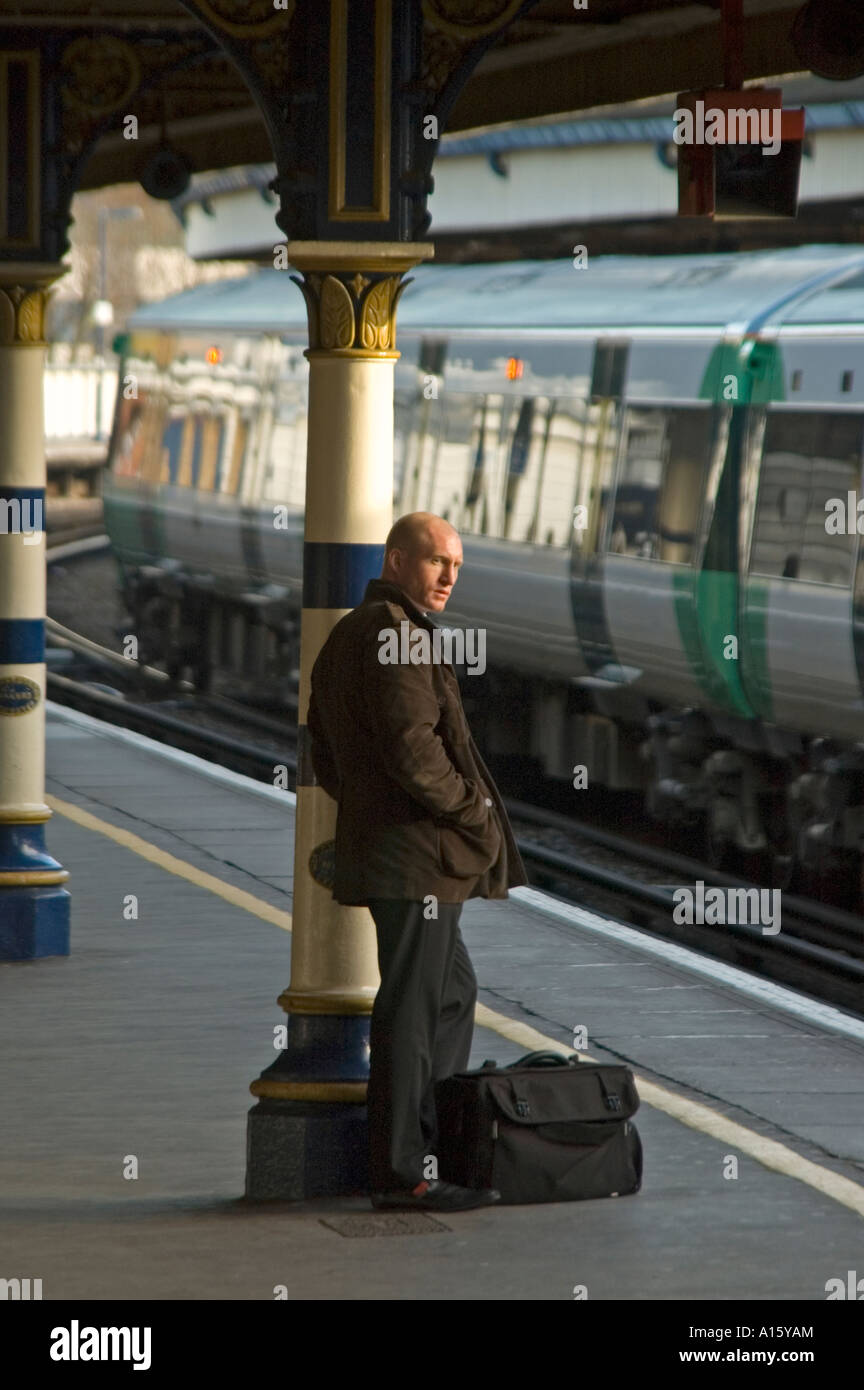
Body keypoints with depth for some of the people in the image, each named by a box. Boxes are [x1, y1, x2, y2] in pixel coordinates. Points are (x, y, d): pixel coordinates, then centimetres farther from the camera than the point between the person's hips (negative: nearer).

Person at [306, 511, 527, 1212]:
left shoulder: (347, 634, 19)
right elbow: (411, 746, -22)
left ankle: (427, 1147, 21)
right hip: (416, 852, -11)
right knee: (411, 1005, -7)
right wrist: (473, 809, -10)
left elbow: (327, 762, 22)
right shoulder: (394, 632, -14)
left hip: (375, 836, 11)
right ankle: (402, 1173, -4)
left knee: (453, 990, 18)